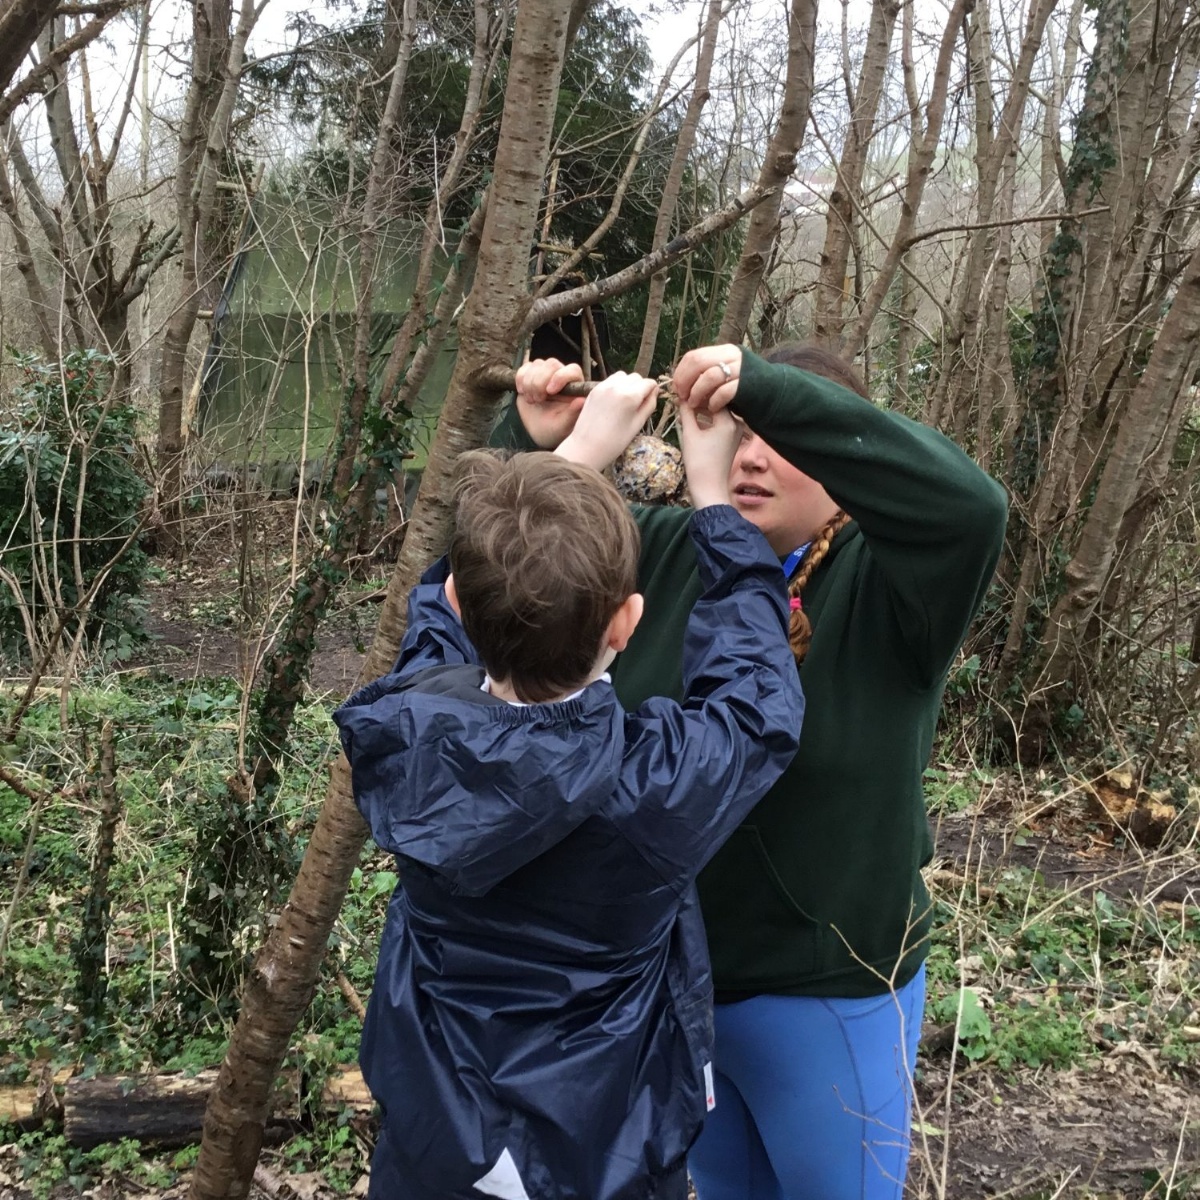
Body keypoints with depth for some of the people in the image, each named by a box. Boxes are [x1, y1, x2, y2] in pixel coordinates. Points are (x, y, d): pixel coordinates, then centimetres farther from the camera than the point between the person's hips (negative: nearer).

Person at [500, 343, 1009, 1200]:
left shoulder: (886, 583, -16)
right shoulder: (671, 550, -3)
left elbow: (968, 506, -36)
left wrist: (769, 389, -41)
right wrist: (538, 448, -16)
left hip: (825, 991, -4)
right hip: (662, 970, 5)